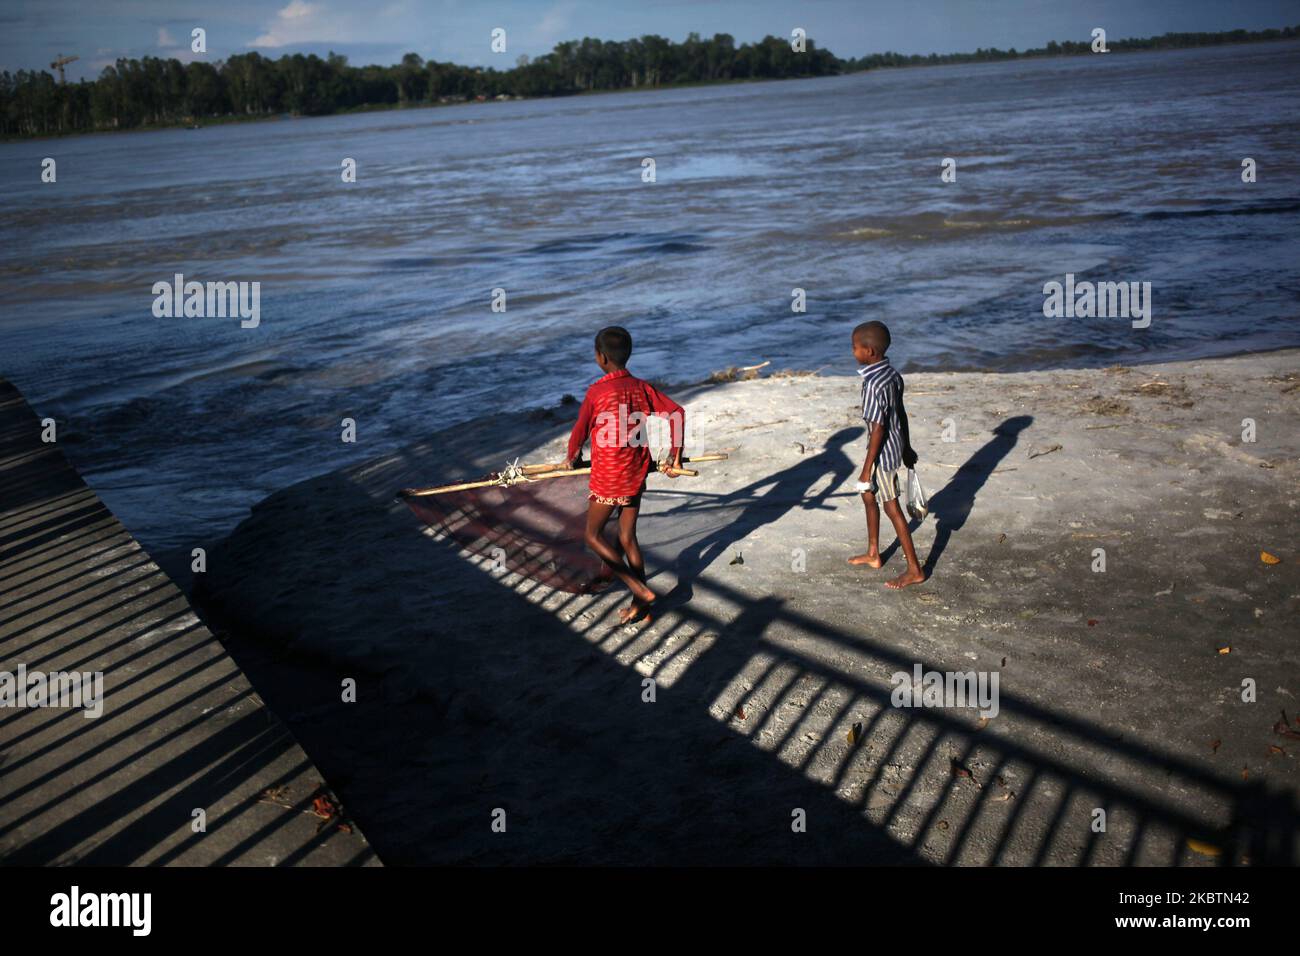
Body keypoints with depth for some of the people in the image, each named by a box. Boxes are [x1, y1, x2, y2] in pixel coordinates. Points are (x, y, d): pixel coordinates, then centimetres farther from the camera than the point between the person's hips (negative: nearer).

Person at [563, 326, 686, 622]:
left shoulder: (596, 392, -13)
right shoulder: (642, 387, 0)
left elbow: (580, 432, -2)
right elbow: (676, 412, -8)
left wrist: (571, 458, 18)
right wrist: (676, 458, -1)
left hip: (607, 478, -5)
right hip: (636, 476, 6)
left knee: (593, 535, 10)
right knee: (627, 538, 15)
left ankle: (640, 591, -1)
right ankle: (640, 606, 18)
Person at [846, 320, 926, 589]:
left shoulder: (873, 384, -25)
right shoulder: (893, 374, 1)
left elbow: (878, 428, -24)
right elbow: (901, 413, 11)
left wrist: (867, 468, -18)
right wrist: (907, 447, 21)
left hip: (883, 451, -9)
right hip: (896, 446, 9)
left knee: (892, 508, 1)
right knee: (868, 496, 23)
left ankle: (915, 570, 10)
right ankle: (873, 554, 37)